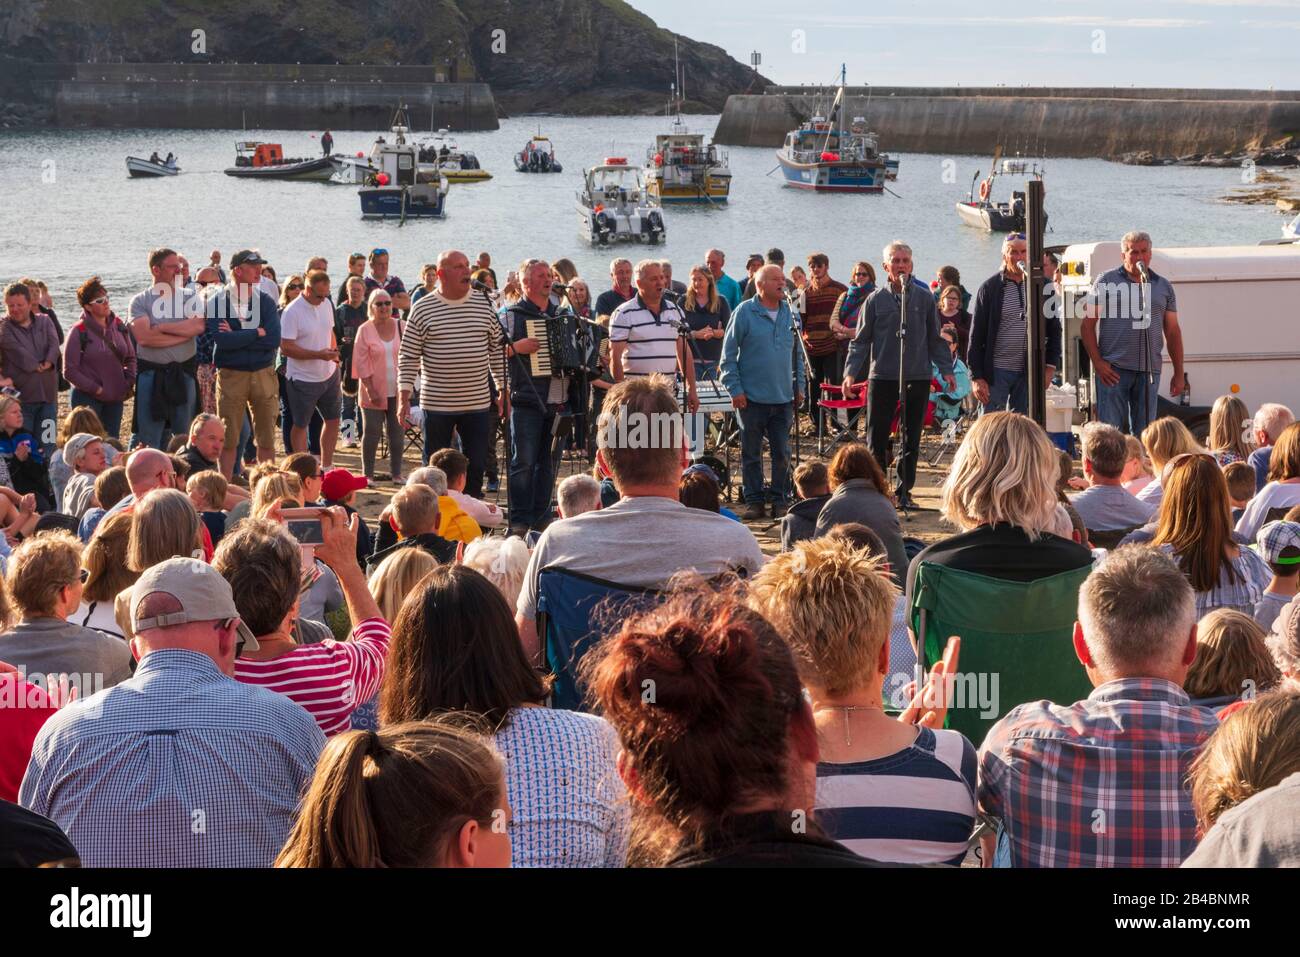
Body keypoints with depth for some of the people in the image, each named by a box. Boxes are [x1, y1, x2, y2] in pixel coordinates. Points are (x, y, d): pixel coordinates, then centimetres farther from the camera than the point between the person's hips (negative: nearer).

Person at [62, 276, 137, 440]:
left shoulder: (118, 326, 4)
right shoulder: (78, 332, -11)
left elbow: (130, 358, 15)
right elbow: (70, 371, -11)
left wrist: (129, 383, 0)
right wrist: (96, 389, -13)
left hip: (115, 398, 5)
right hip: (87, 398, -5)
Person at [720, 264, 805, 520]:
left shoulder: (790, 312, 9)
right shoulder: (745, 312, -5)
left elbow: (797, 353, 19)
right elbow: (728, 354, -4)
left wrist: (799, 386, 13)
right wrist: (735, 389, -9)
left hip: (783, 398, 3)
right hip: (752, 398, -3)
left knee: (782, 454, 5)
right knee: (751, 454, 4)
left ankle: (781, 501, 14)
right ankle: (754, 501, 13)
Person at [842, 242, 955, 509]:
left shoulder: (924, 298, 5)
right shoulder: (875, 300, 3)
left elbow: (935, 339, 12)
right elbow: (861, 341, 5)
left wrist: (946, 370, 5)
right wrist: (851, 372, -5)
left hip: (918, 378, 1)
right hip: (882, 377, -1)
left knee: (911, 440, 6)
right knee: (878, 439, 0)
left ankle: (904, 492, 14)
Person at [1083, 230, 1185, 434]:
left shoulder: (1163, 286, 15)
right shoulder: (1107, 282, 5)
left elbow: (1173, 332, 17)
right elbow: (1087, 325, 2)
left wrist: (1178, 373, 12)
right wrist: (1097, 362, -8)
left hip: (1150, 371, 3)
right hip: (1113, 370, -3)